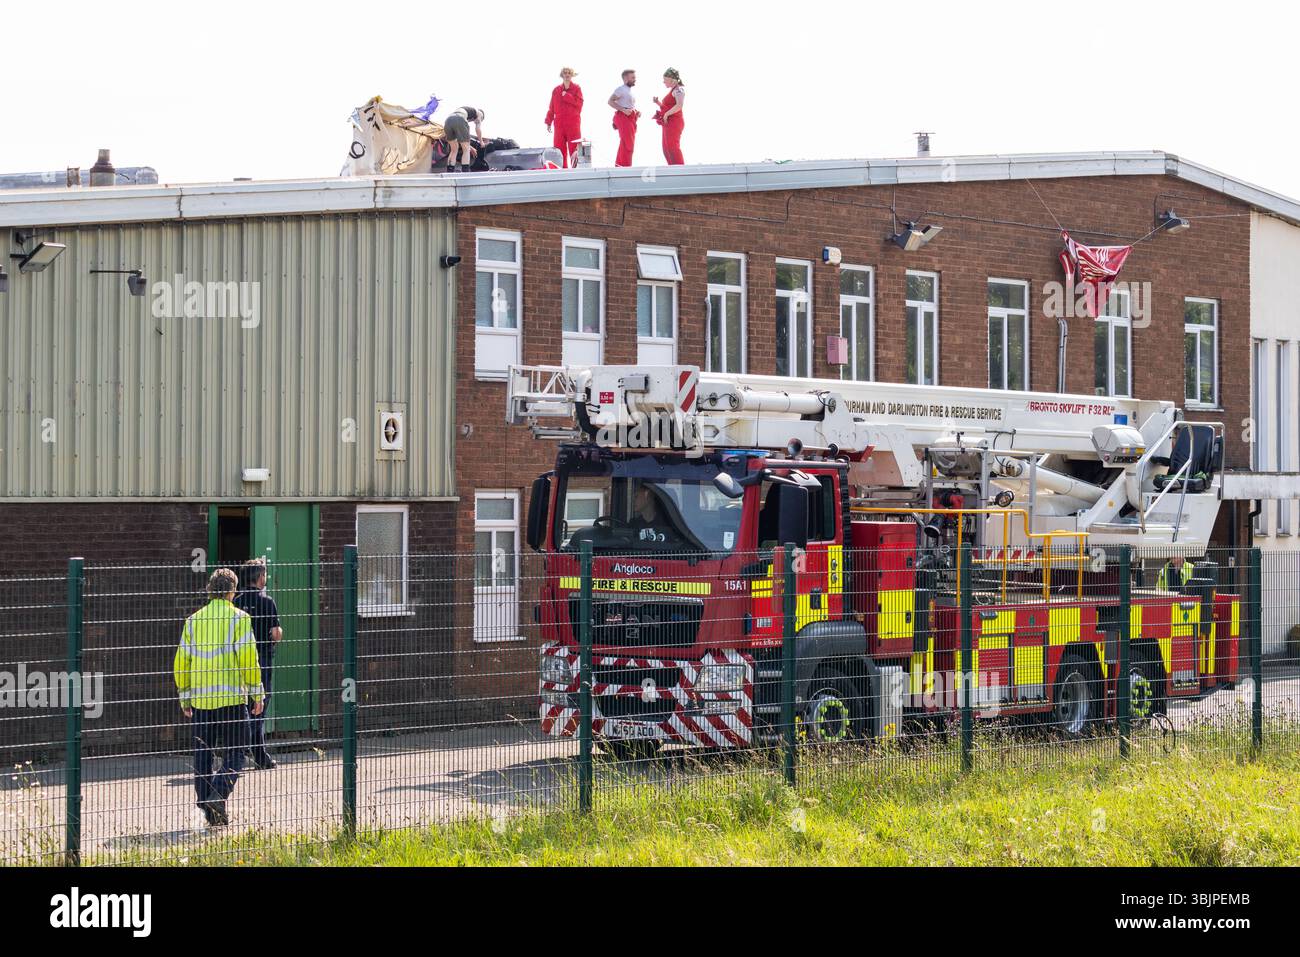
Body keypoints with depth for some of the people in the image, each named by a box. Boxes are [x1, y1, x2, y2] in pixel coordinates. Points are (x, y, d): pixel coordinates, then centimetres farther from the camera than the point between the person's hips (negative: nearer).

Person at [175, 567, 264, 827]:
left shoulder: (194, 620, 10)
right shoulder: (238, 618, -3)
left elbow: (181, 661, 10)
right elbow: (247, 657, -10)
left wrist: (184, 696, 18)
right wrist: (257, 692, -3)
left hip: (200, 699, 4)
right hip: (232, 698, -4)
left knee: (203, 755, 10)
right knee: (234, 754, 1)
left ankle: (208, 810, 10)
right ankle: (218, 795, -20)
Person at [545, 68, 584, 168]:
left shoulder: (577, 88, 5)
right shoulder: (556, 90, 12)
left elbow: (579, 103, -11)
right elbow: (552, 108, 11)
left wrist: (566, 96, -10)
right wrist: (548, 122, 8)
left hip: (573, 123, -3)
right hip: (559, 124, 3)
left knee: (574, 148, -5)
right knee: (559, 148, 0)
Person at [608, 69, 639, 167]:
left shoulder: (630, 91, 21)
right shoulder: (621, 89, -8)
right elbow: (610, 101, -17)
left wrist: (637, 111, 13)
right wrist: (623, 110, -24)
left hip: (631, 118, 10)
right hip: (624, 118, -10)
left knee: (624, 144, 12)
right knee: (627, 144, -12)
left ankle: (619, 166, 18)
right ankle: (626, 166, -12)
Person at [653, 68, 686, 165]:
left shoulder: (678, 89, -11)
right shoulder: (672, 90, 20)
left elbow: (679, 105, -27)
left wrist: (666, 114, -20)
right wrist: (658, 103, 9)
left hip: (674, 122, -11)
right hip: (669, 124, 11)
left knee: (673, 147, -14)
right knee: (667, 149, 10)